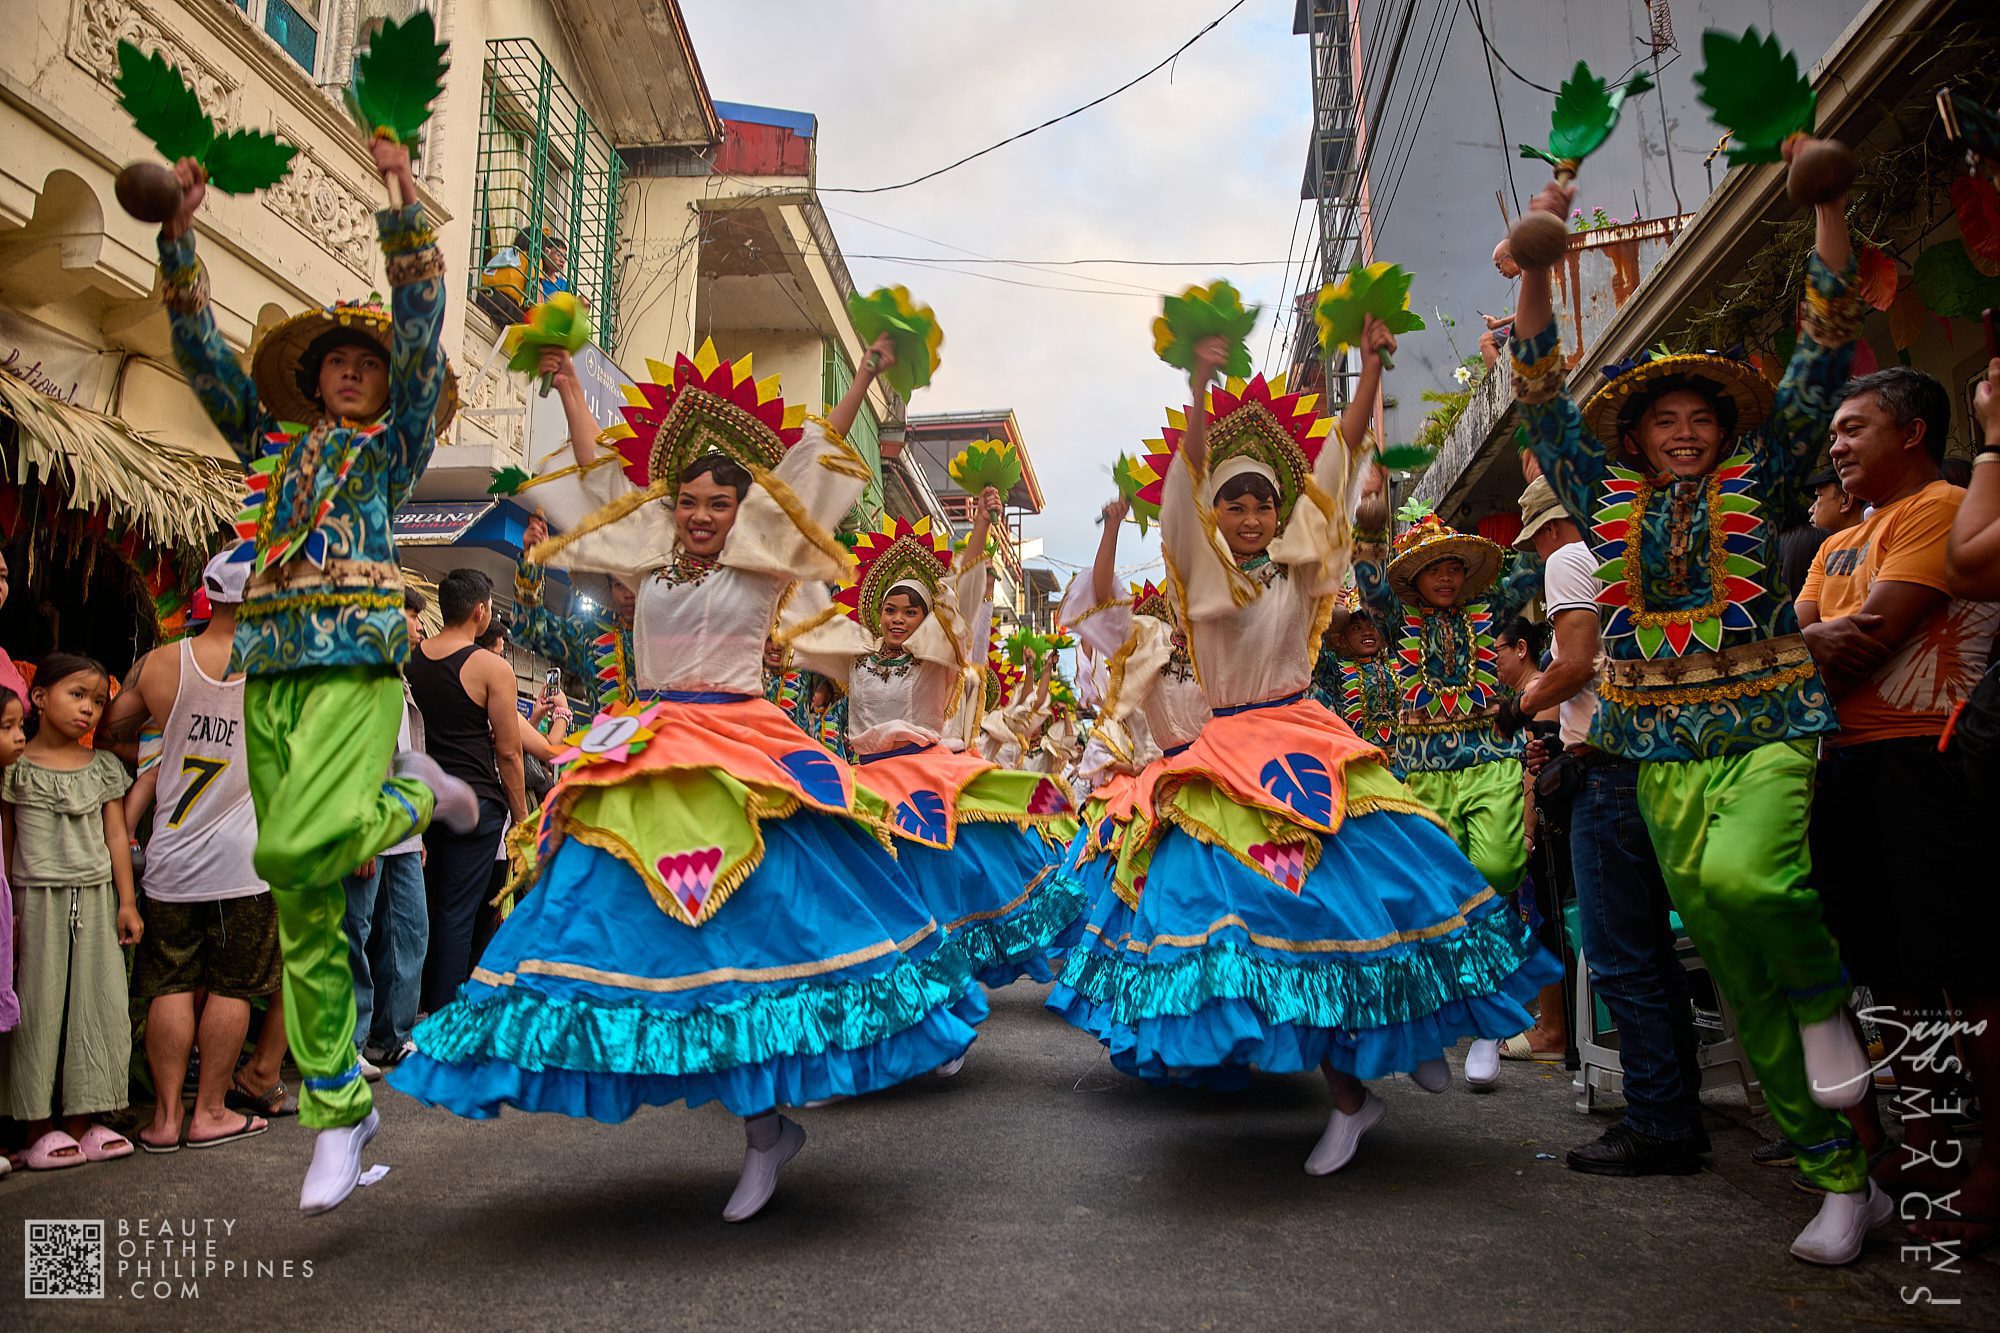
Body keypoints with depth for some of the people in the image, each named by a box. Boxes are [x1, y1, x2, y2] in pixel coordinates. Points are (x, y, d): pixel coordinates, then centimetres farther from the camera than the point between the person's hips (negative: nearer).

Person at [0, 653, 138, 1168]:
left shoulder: (105, 767, 9)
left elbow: (116, 836, 10)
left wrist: (127, 902, 6)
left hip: (96, 899, 4)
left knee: (100, 1009, 3)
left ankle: (82, 1123, 13)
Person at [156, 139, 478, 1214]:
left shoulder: (395, 441, 12)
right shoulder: (271, 441, 23)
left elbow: (420, 328, 1)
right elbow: (200, 348, 20)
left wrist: (405, 206, -5)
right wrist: (179, 234, 11)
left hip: (356, 661, -4)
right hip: (271, 673, 5)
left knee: (294, 855, -25)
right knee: (303, 910, 3)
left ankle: (414, 796, 6)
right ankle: (339, 1108, 11)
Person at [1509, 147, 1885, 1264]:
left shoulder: (1759, 482, 8)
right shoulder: (1612, 501, 11)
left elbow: (1826, 349, 3)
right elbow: (1543, 396, 8)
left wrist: (1828, 203, -3)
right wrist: (1536, 267, 0)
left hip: (1769, 734, -2)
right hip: (1665, 756, 3)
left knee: (1741, 880, -33)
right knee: (1738, 972, 3)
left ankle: (1828, 999, 1)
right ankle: (1845, 1180, 15)